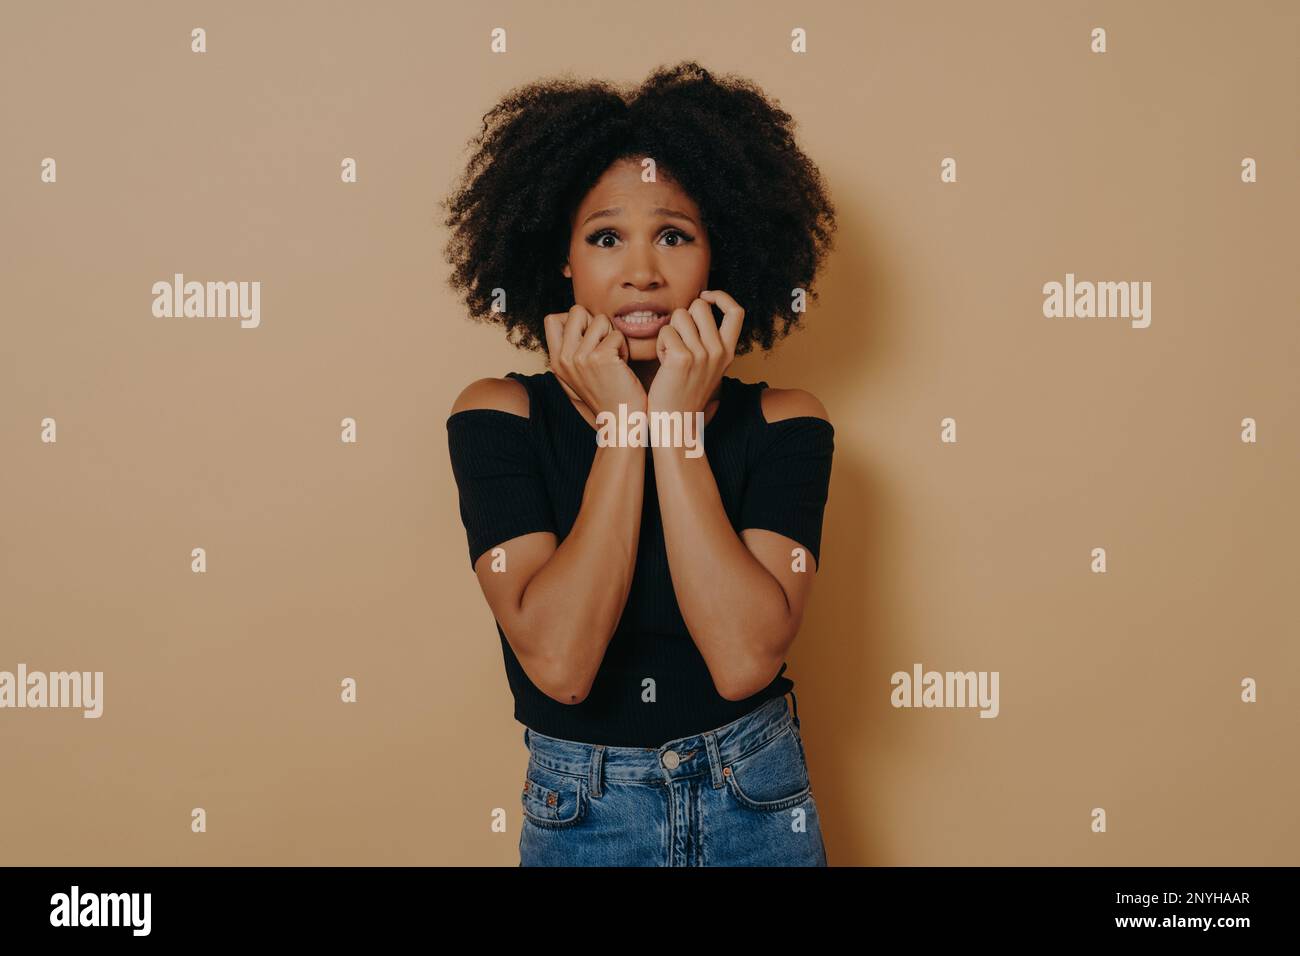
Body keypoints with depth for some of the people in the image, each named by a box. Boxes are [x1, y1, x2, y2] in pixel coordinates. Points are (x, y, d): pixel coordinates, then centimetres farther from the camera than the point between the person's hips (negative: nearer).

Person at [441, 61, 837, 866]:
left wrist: (674, 430, -21)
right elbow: (558, 662, -22)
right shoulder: (500, 417, -10)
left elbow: (744, 659, -22)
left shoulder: (780, 422, -9)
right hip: (580, 815, 0)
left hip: (758, 805, 1)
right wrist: (621, 431, -21)